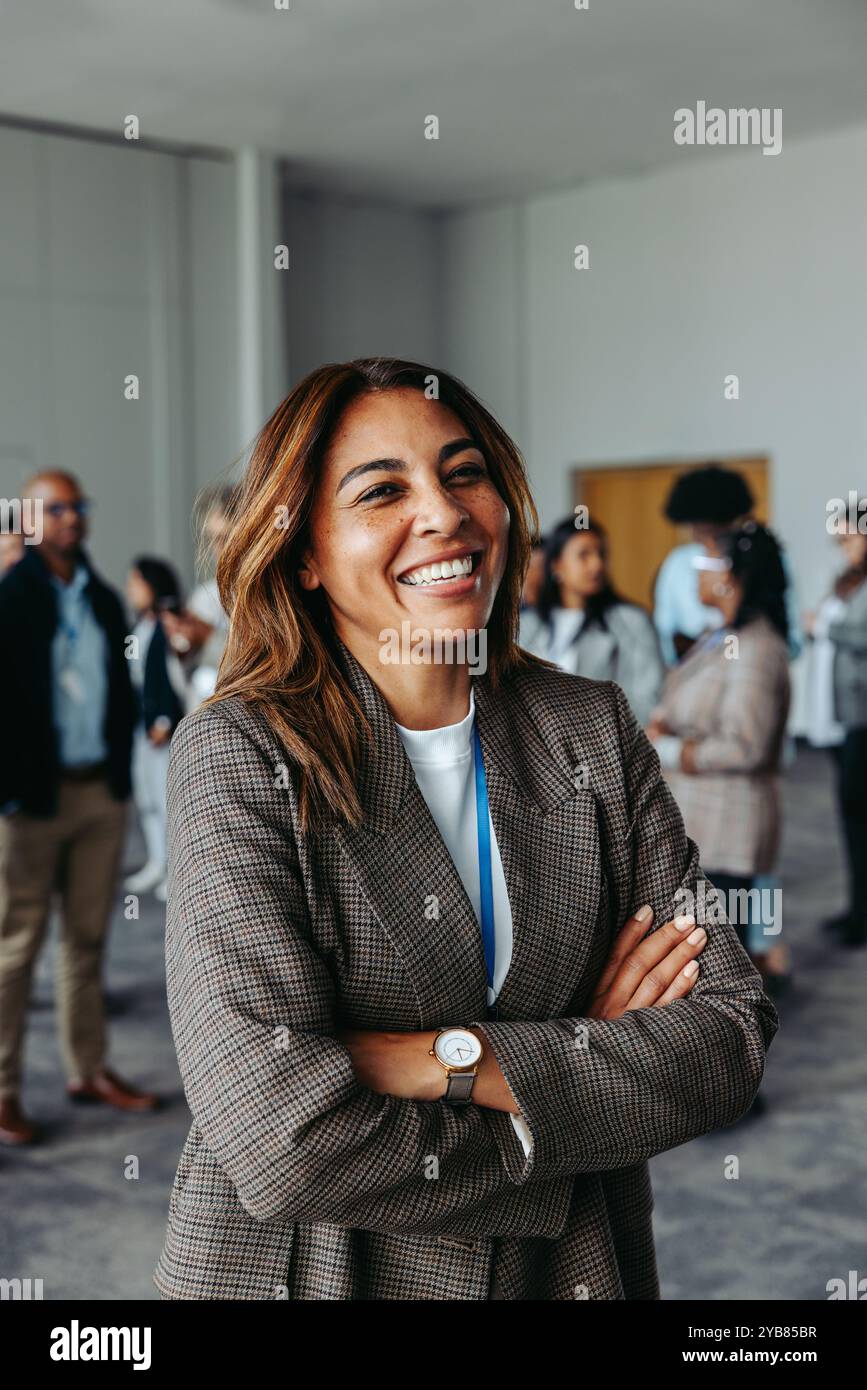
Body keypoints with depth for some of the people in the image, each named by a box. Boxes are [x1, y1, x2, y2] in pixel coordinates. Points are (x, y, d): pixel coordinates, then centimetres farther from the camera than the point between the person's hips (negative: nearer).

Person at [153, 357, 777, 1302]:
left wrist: (444, 1058, -23)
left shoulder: (593, 731, -6)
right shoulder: (238, 749, -18)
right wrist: (588, 1062, -17)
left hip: (569, 1269, 3)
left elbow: (732, 1031, -11)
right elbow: (283, 1140, -26)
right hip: (296, 1271, -3)